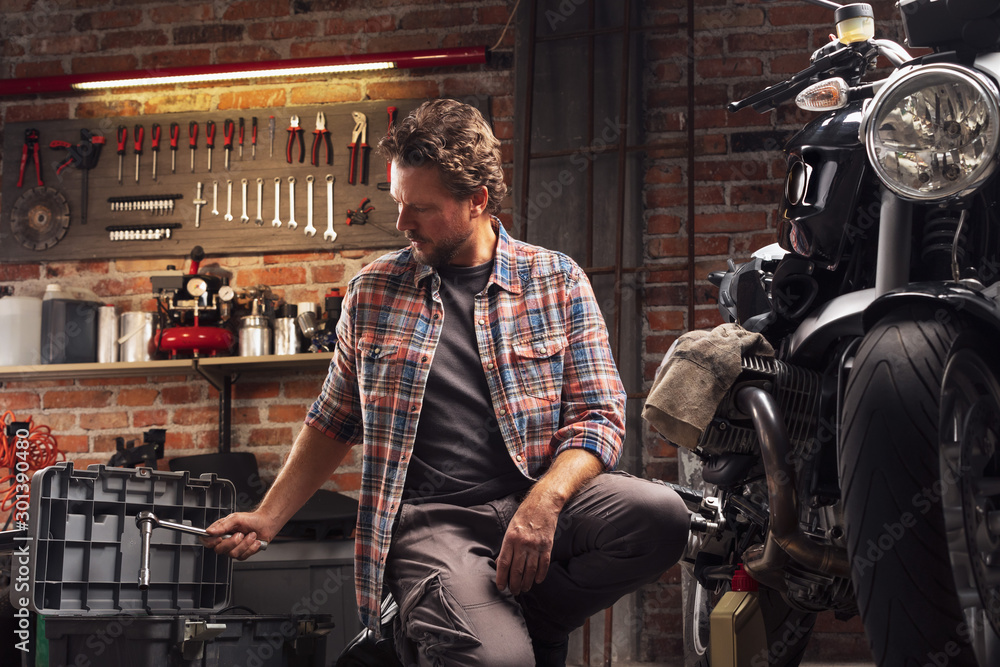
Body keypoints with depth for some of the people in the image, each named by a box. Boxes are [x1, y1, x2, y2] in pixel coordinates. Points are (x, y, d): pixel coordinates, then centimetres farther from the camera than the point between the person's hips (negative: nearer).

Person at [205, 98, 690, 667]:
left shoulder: (558, 282, 8)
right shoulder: (374, 292, 13)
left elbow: (600, 416, 2)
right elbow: (334, 423, 22)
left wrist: (544, 501, -17)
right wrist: (269, 518, 13)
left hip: (539, 499, 2)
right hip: (432, 521, -2)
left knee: (661, 515, -30)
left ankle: (518, 619, -12)